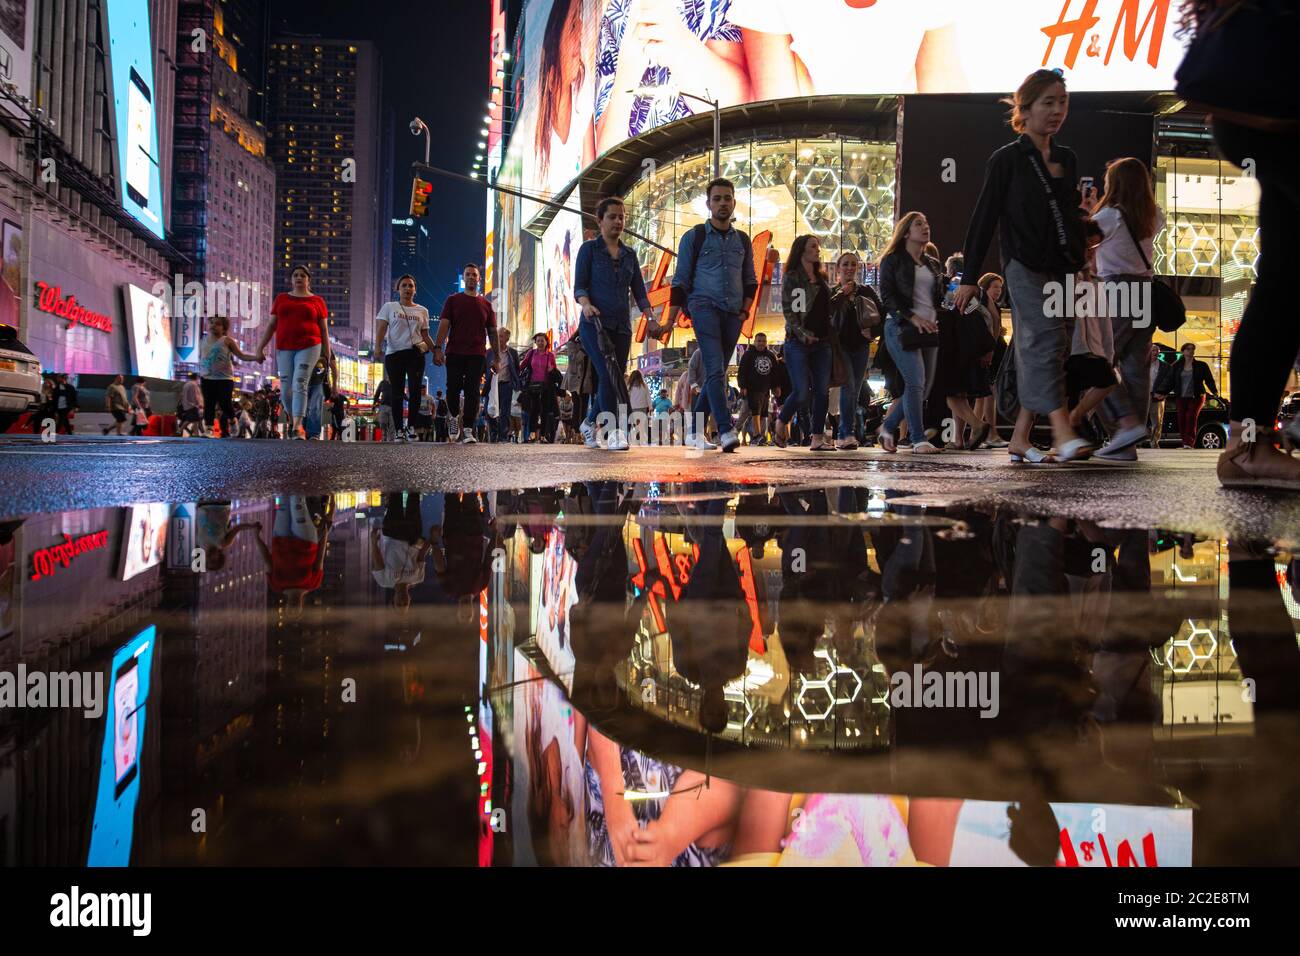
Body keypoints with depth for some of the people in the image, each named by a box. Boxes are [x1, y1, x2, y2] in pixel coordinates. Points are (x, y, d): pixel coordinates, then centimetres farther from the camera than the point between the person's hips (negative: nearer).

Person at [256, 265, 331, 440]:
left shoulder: (317, 301, 9)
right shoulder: (281, 298, 15)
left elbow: (324, 329, 9)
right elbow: (271, 325, 15)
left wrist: (327, 354, 3)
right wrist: (260, 348, 9)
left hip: (308, 347, -3)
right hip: (284, 348, 3)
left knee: (300, 385, -16)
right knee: (286, 388, 1)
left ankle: (297, 427, -22)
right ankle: (292, 419, 26)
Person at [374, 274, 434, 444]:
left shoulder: (422, 311, 14)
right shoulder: (389, 307, 8)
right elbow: (381, 328, -1)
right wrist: (377, 347, -17)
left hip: (416, 353, 1)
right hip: (394, 353, -1)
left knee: (415, 390, -7)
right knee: (396, 392, -2)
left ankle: (410, 425, 5)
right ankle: (398, 429, 2)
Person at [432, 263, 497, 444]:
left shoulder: (486, 305, 14)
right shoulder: (453, 300, 9)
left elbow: (492, 332, 14)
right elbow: (444, 325, 1)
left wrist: (495, 358, 8)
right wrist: (438, 348, -12)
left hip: (477, 354, 1)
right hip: (454, 353, -1)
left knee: (473, 392, -7)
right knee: (453, 389, -2)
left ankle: (468, 431, -7)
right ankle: (455, 417, 27)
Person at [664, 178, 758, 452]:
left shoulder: (743, 241, 16)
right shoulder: (694, 237, 3)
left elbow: (750, 280, 24)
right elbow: (681, 280, 2)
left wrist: (745, 308, 7)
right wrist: (670, 319, -5)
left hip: (732, 313, 5)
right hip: (704, 306, -5)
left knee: (716, 374, 7)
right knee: (716, 370, -19)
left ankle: (694, 430, 16)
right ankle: (726, 430, -27)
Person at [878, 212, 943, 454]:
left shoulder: (934, 264, 22)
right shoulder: (893, 260, 3)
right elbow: (887, 295, -6)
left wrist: (938, 319, 3)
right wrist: (913, 318, -17)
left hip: (929, 329, 6)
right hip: (901, 327, -6)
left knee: (925, 386, 3)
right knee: (916, 382, -15)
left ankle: (888, 427, 20)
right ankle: (919, 440, -12)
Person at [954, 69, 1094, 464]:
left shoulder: (1068, 159, 16)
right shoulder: (1007, 159, -1)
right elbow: (984, 219, -2)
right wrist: (969, 278, -4)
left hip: (1062, 269, 6)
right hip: (1025, 266, -6)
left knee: (1038, 351, 3)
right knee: (1045, 339, -20)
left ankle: (1020, 437, 8)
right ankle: (1063, 433, -28)